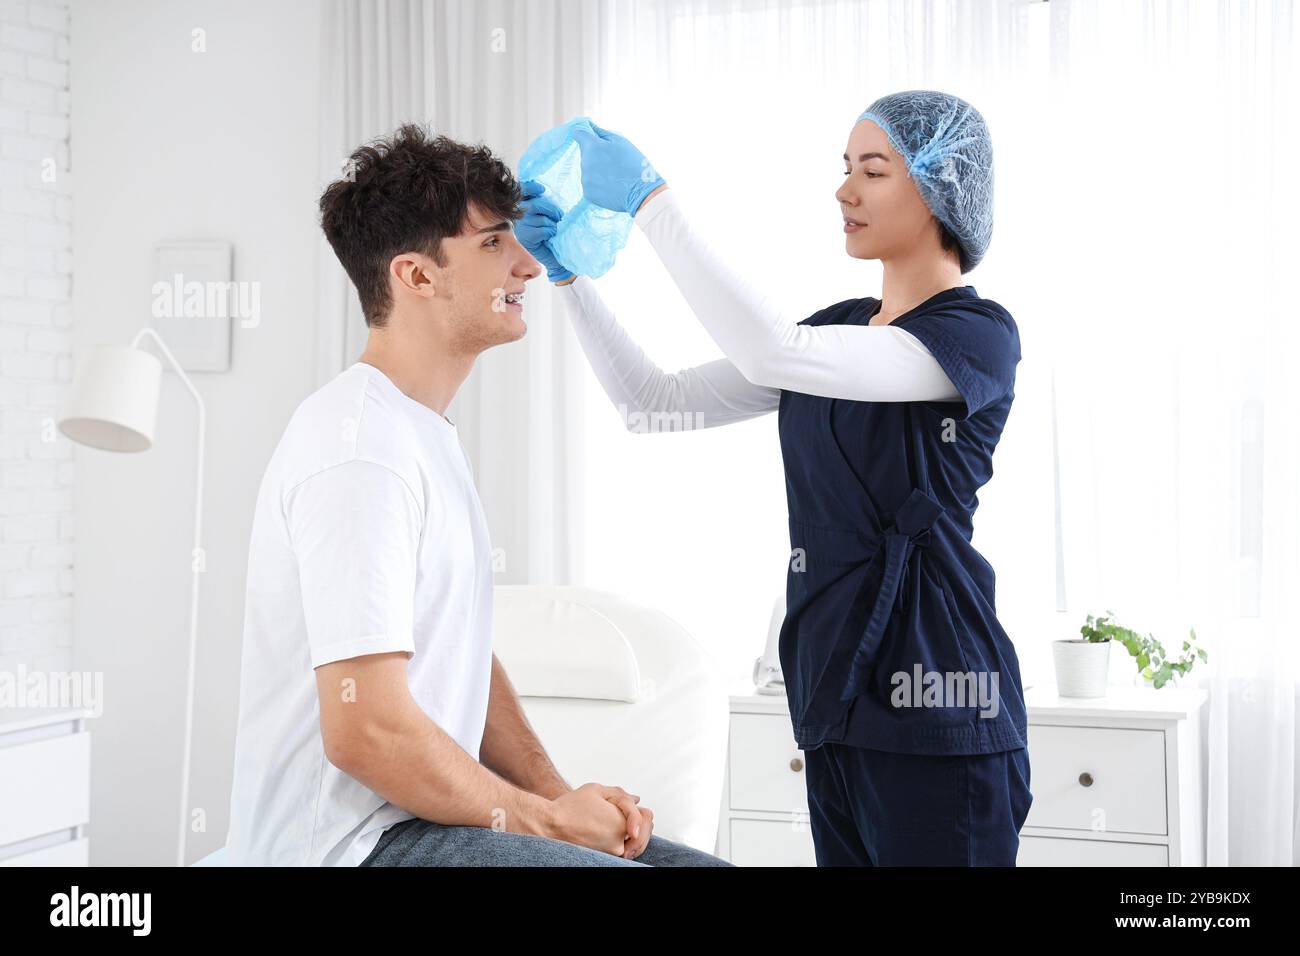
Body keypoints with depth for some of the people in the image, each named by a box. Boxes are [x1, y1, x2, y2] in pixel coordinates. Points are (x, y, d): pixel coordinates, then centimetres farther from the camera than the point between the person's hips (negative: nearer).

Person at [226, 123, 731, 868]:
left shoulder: (430, 435, 14)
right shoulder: (361, 450, -18)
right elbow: (365, 732, -23)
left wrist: (560, 795, 3)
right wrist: (545, 818, -12)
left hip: (421, 811, 9)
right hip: (353, 842, -9)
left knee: (700, 863, 6)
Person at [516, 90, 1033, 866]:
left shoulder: (979, 334, -11)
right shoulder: (838, 330, 14)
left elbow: (773, 352, -26)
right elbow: (655, 401, 10)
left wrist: (652, 199, -22)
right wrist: (570, 277, 0)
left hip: (933, 711, -7)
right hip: (840, 699, 7)